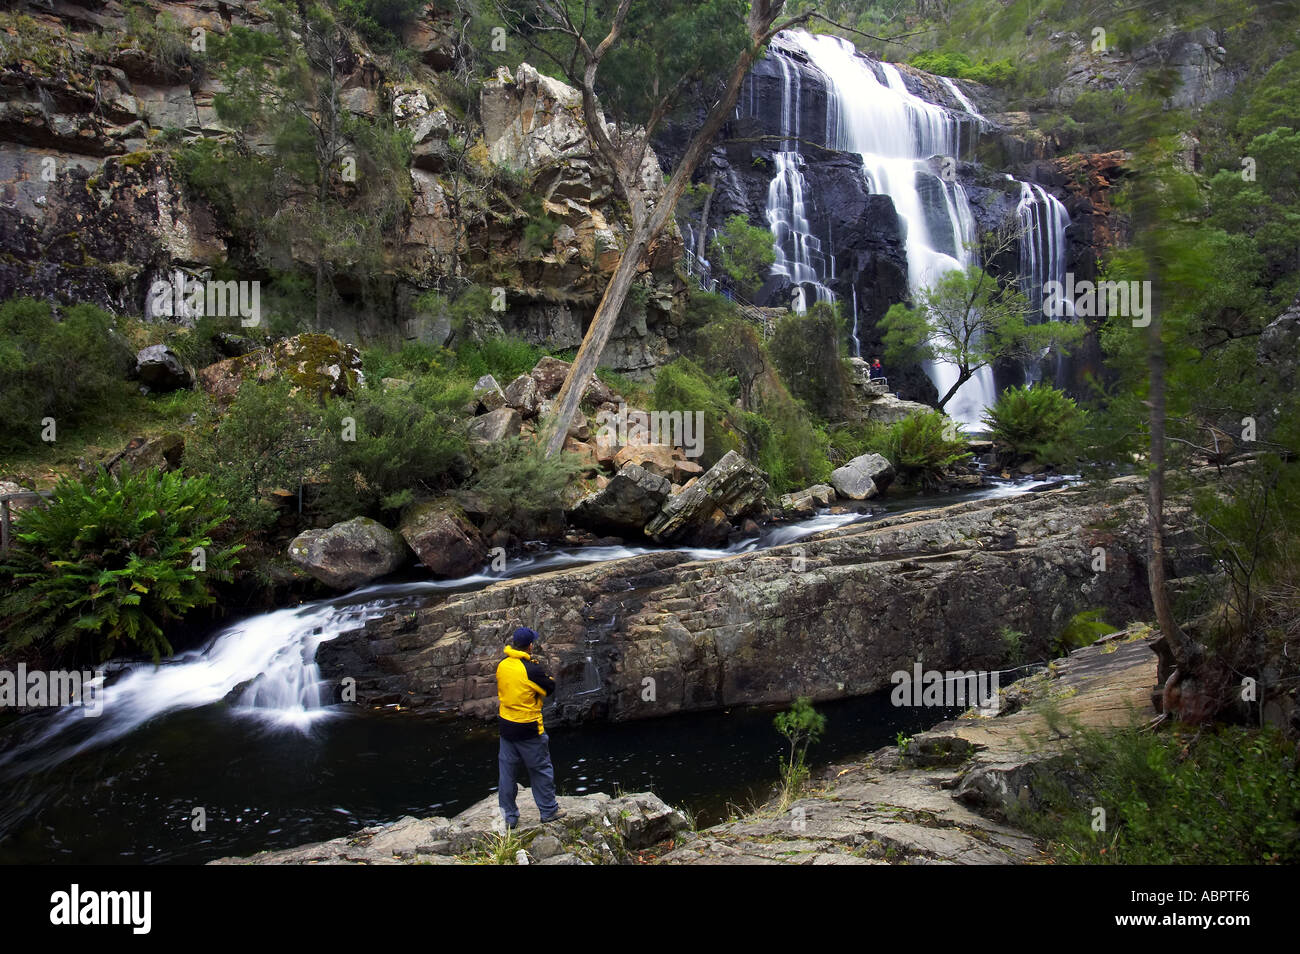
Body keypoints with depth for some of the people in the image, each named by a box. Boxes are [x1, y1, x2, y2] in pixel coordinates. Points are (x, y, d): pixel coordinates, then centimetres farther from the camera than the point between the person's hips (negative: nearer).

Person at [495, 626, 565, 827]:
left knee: (506, 771, 15)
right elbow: (550, 688, -9)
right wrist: (547, 677, 9)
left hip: (505, 726, 6)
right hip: (528, 729, -6)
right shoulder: (531, 670, -22)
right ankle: (548, 810, 25)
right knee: (540, 771, 12)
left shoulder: (501, 666, -3)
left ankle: (508, 816, 25)